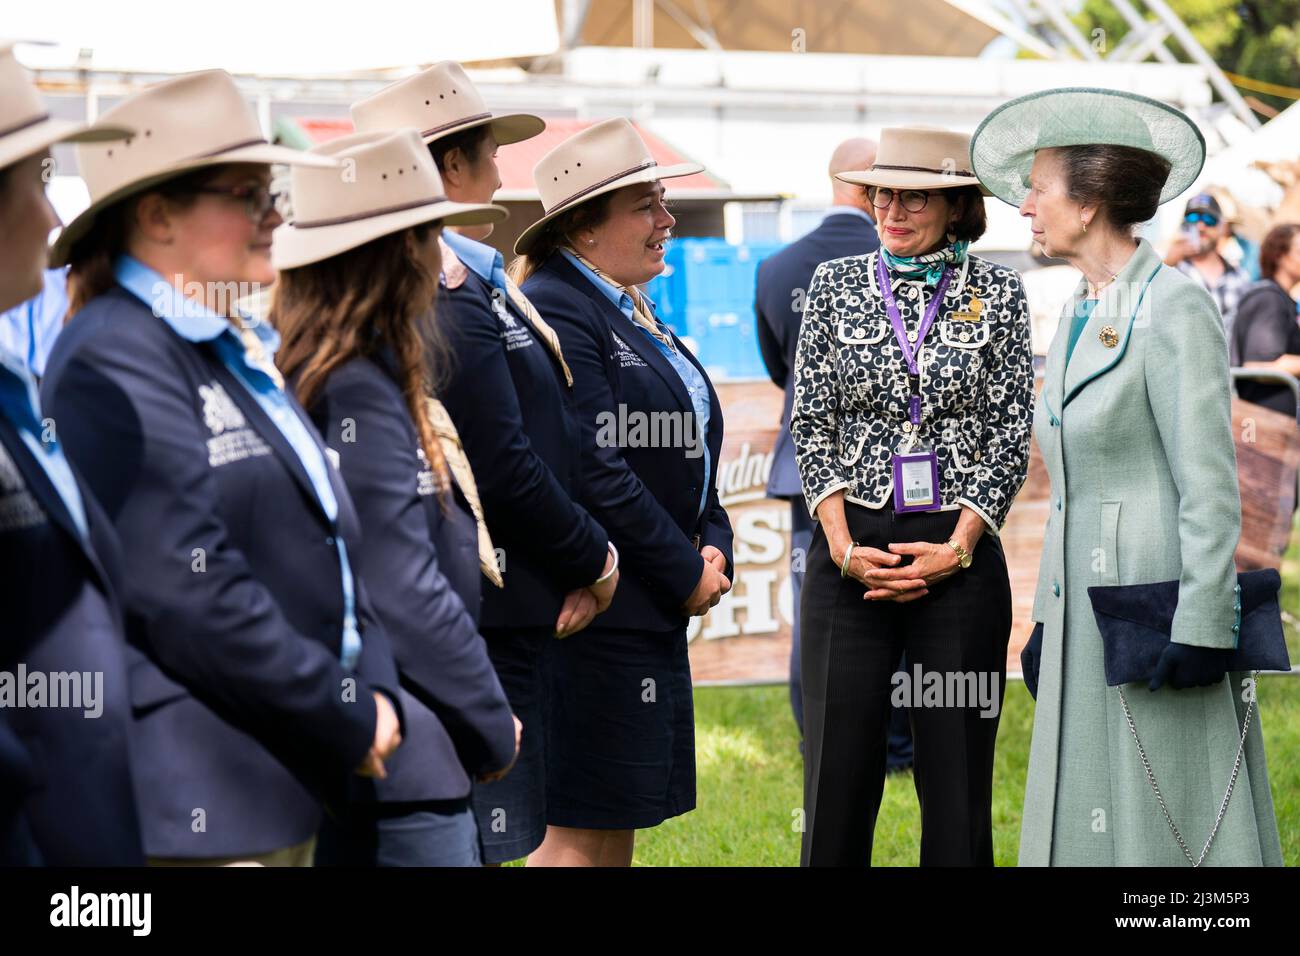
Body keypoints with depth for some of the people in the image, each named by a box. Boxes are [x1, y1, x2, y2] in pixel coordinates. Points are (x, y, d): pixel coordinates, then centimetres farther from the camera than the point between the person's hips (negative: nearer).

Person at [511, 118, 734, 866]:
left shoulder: (632, 311, 17)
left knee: (621, 820, 12)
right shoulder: (553, 308, -14)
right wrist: (685, 574, -13)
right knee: (580, 830, -6)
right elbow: (593, 470, -20)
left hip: (653, 606, 10)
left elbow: (690, 449, 21)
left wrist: (714, 549, 4)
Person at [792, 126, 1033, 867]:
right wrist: (844, 546, -6)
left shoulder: (997, 292, 3)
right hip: (852, 548, 1)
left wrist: (955, 548, -9)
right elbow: (812, 424, 5)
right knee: (839, 772, 1)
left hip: (961, 554, -1)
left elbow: (1012, 435, 1)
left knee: (958, 777, 2)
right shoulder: (835, 284, 7)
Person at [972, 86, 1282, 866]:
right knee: (1089, 821, 9)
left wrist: (1200, 631, -18)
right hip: (1086, 615, 9)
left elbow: (1211, 492, -15)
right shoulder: (1081, 314, 15)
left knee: (1165, 826, -5)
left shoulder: (1173, 310, -11)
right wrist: (1048, 621, 18)